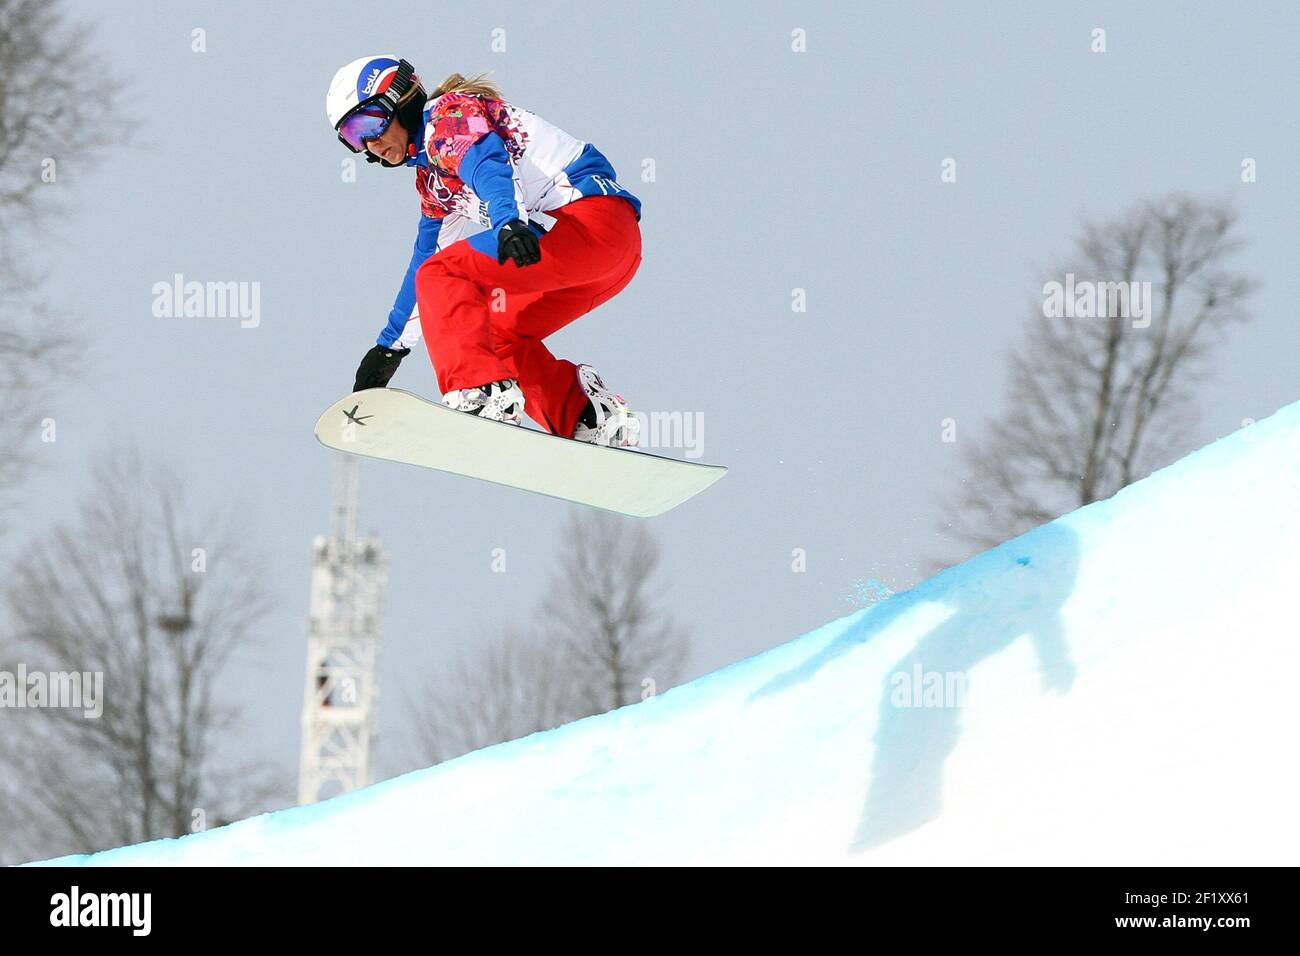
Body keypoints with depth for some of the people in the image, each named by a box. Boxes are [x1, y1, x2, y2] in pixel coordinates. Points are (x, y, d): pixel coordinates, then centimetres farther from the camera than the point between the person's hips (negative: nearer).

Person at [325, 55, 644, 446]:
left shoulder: (448, 114, -2)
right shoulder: (431, 177, 27)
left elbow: (488, 163, -23)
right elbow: (427, 255, 35)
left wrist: (509, 222, -43)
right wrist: (391, 344, 35)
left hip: (595, 216, -10)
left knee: (443, 275, -14)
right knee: (499, 336, 18)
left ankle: (482, 391, -32)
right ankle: (592, 419, 4)